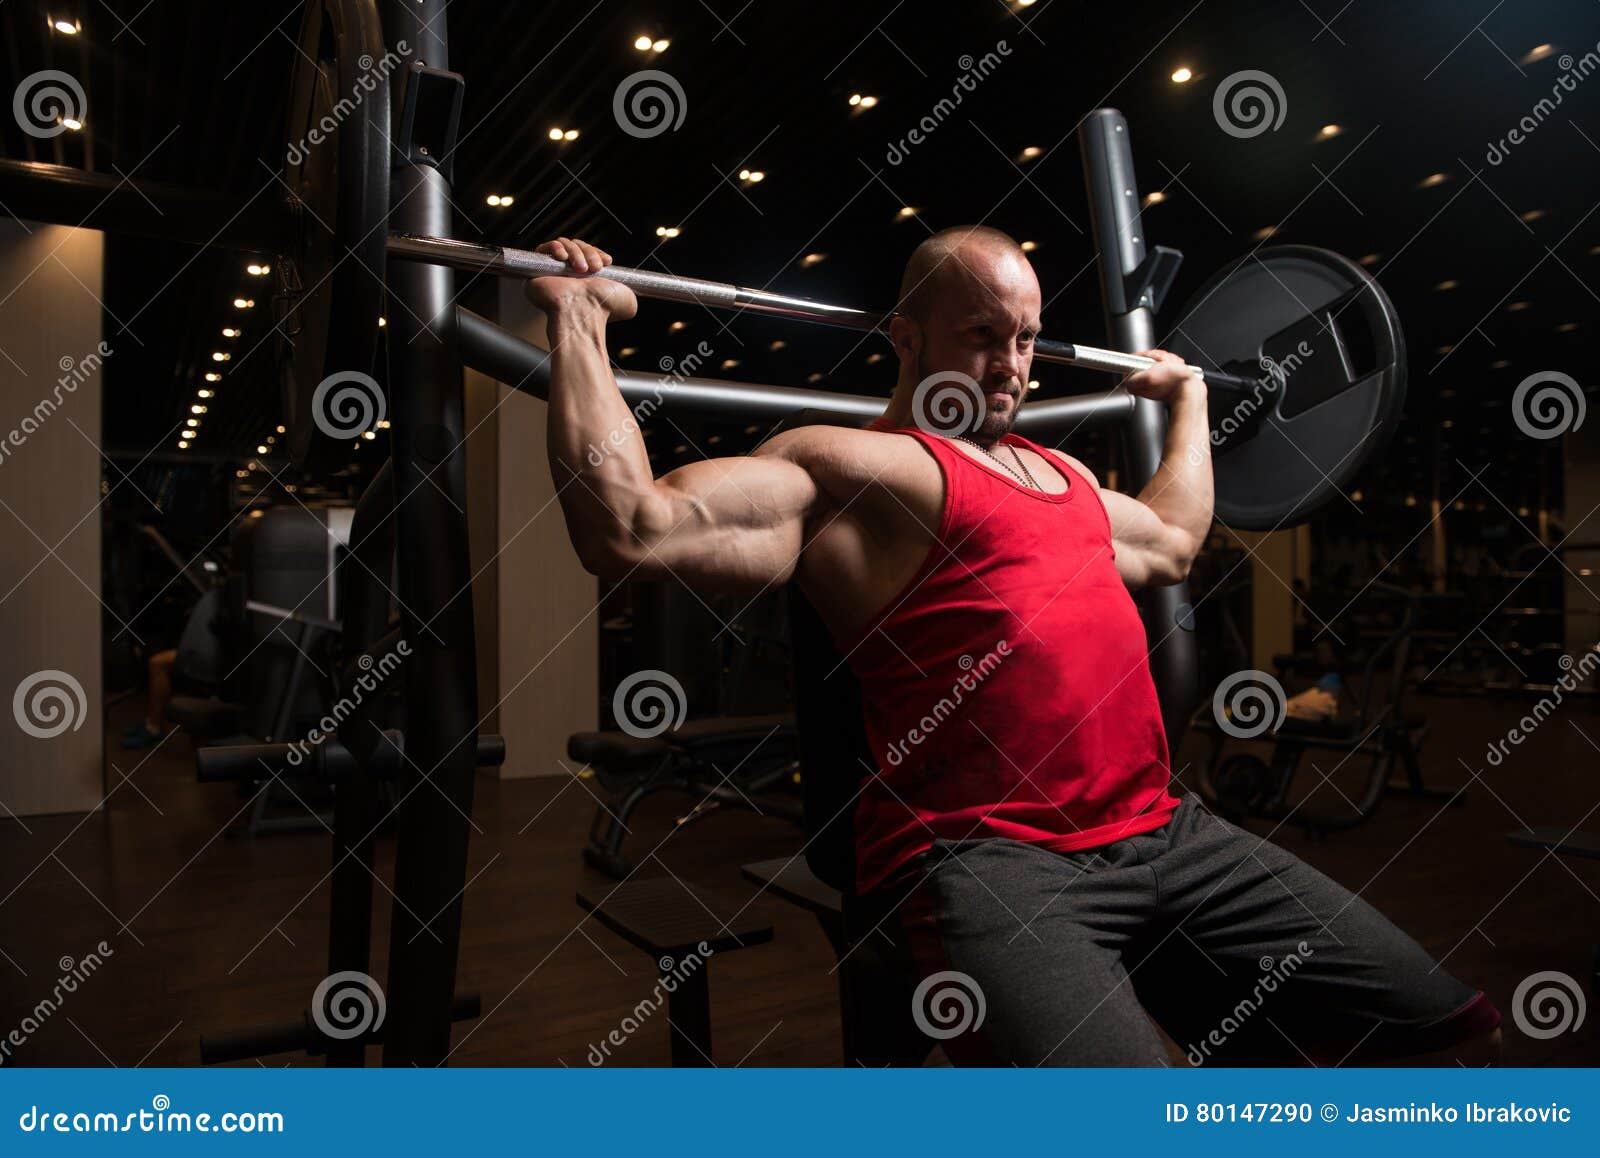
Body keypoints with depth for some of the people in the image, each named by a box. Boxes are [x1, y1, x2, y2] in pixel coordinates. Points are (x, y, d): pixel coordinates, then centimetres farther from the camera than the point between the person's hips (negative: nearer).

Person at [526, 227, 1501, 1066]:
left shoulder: (1063, 474, 24)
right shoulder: (850, 468, -3)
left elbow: (1174, 543, 43)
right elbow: (632, 531, -15)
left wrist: (1188, 400, 49)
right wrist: (580, 321, -11)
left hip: (1161, 833, 8)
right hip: (984, 856, -8)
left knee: (1455, 1035, 5)